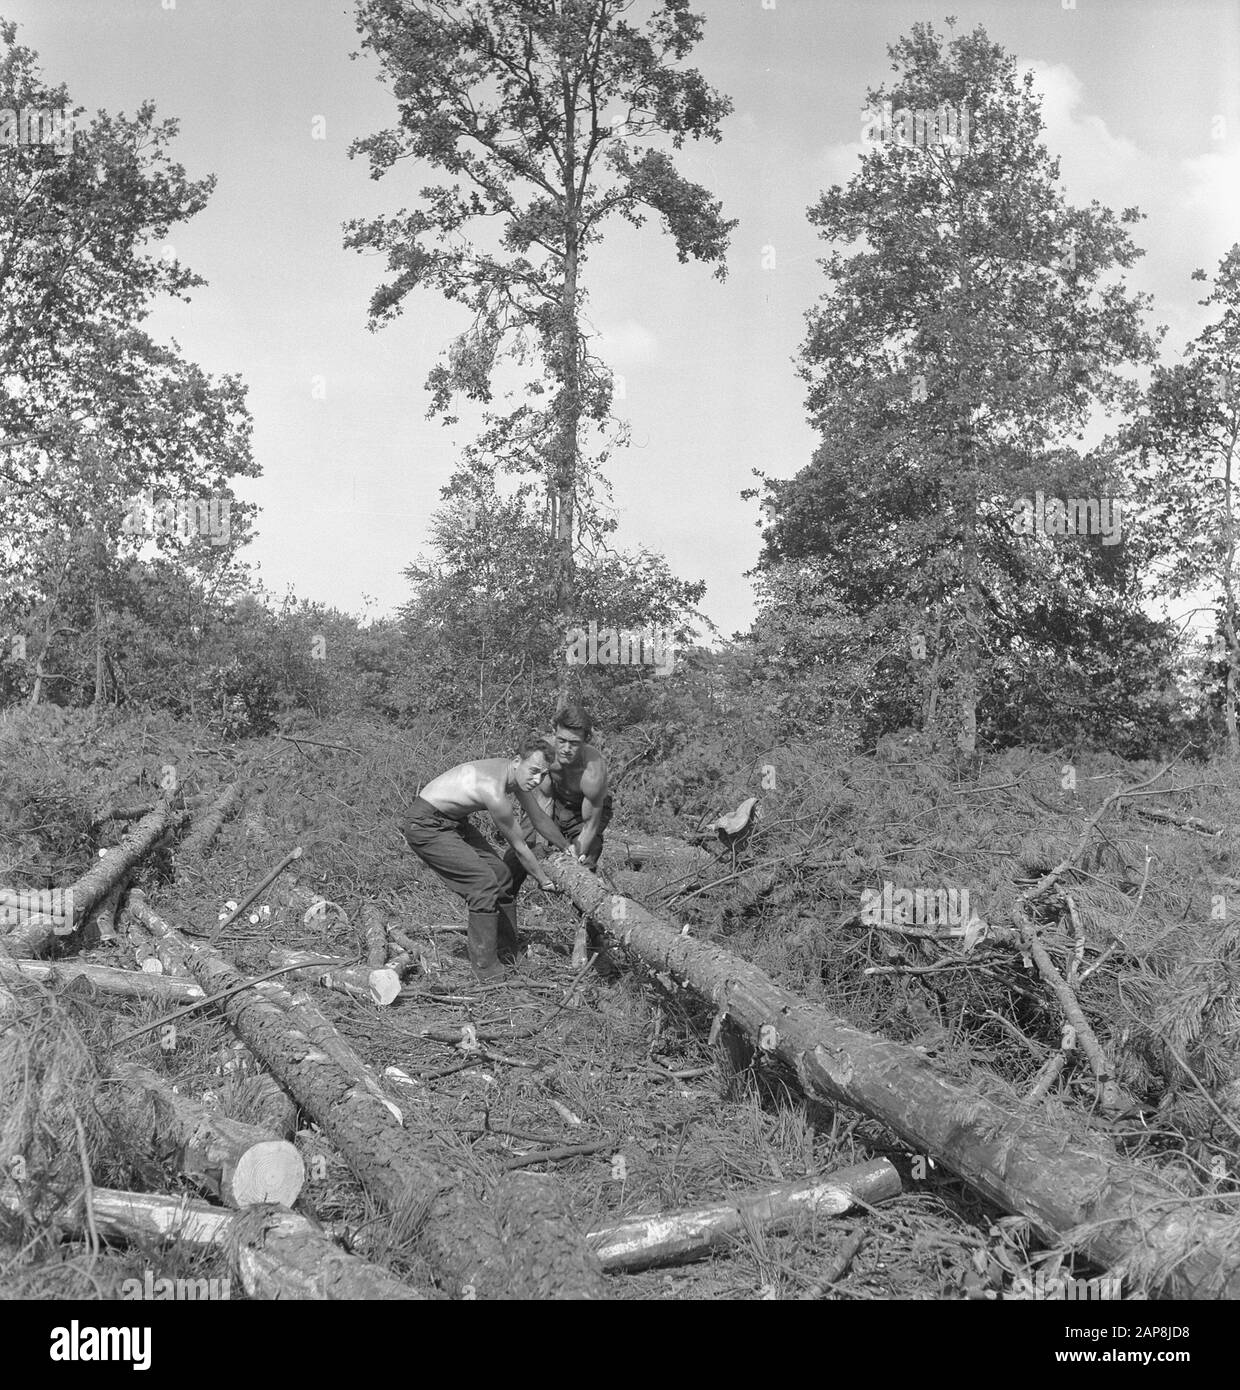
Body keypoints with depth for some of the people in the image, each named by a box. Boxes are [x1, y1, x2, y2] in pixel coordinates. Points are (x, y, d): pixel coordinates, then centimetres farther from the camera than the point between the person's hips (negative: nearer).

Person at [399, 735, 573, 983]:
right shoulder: (494, 793, -31)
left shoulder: (518, 773, -5)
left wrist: (569, 850, 25)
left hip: (452, 820, 10)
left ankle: (506, 950, 20)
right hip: (425, 827, -10)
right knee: (484, 883, -16)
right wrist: (543, 879, -1)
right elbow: (519, 847, -16)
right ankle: (487, 969, -8)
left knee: (501, 874, 8)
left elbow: (539, 818, 13)